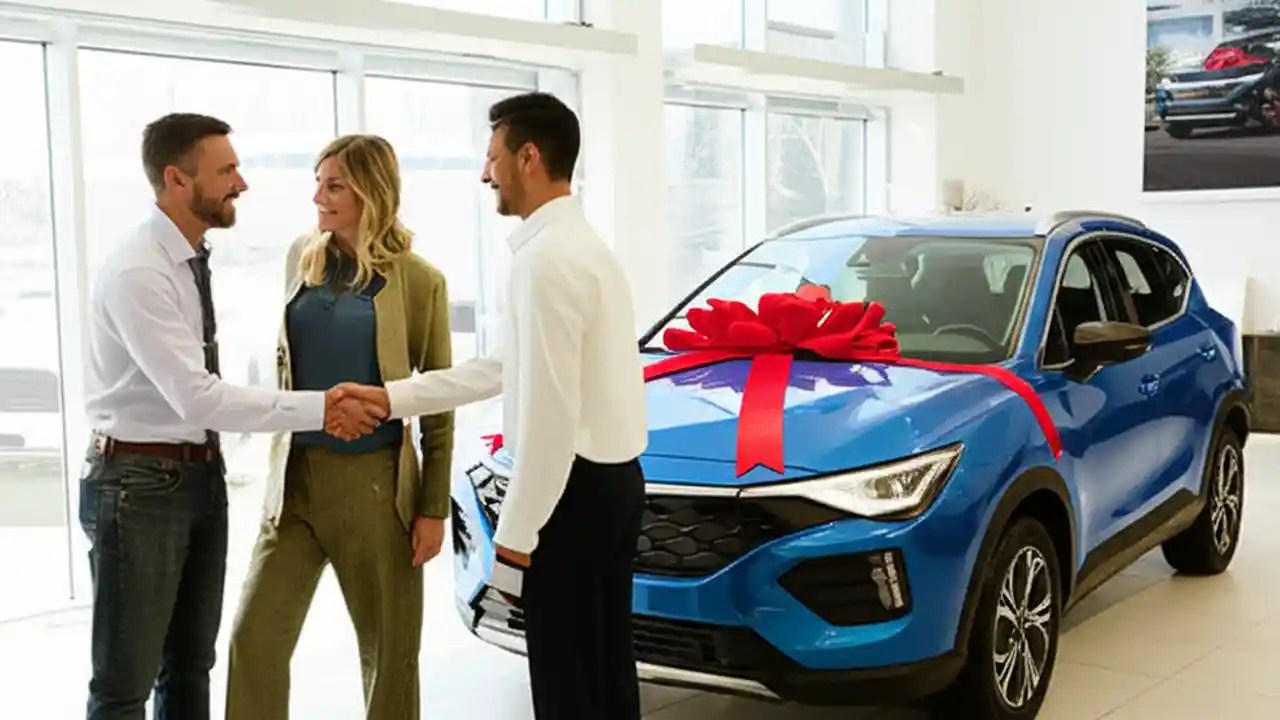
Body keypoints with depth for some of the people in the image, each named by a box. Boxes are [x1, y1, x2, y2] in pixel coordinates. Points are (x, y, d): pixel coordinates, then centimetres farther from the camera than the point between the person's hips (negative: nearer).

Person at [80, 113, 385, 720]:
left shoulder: (193, 259, 7)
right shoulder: (136, 272, -21)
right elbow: (198, 397, -26)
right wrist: (321, 409, -24)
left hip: (202, 475, 9)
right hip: (141, 482, -9)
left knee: (191, 666, 19)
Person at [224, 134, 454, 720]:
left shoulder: (417, 280, -7)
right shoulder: (302, 257, 6)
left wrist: (434, 507, -5)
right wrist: (278, 450, 15)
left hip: (375, 481, -4)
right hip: (296, 476, 4)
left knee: (388, 650, 8)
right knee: (255, 639, 1)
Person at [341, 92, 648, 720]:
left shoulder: (546, 258, -19)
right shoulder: (582, 243, 14)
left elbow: (549, 412, -23)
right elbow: (508, 370, 16)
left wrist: (515, 536, -18)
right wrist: (394, 397, 14)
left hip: (575, 489, -10)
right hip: (613, 478, 10)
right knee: (606, 668, 19)